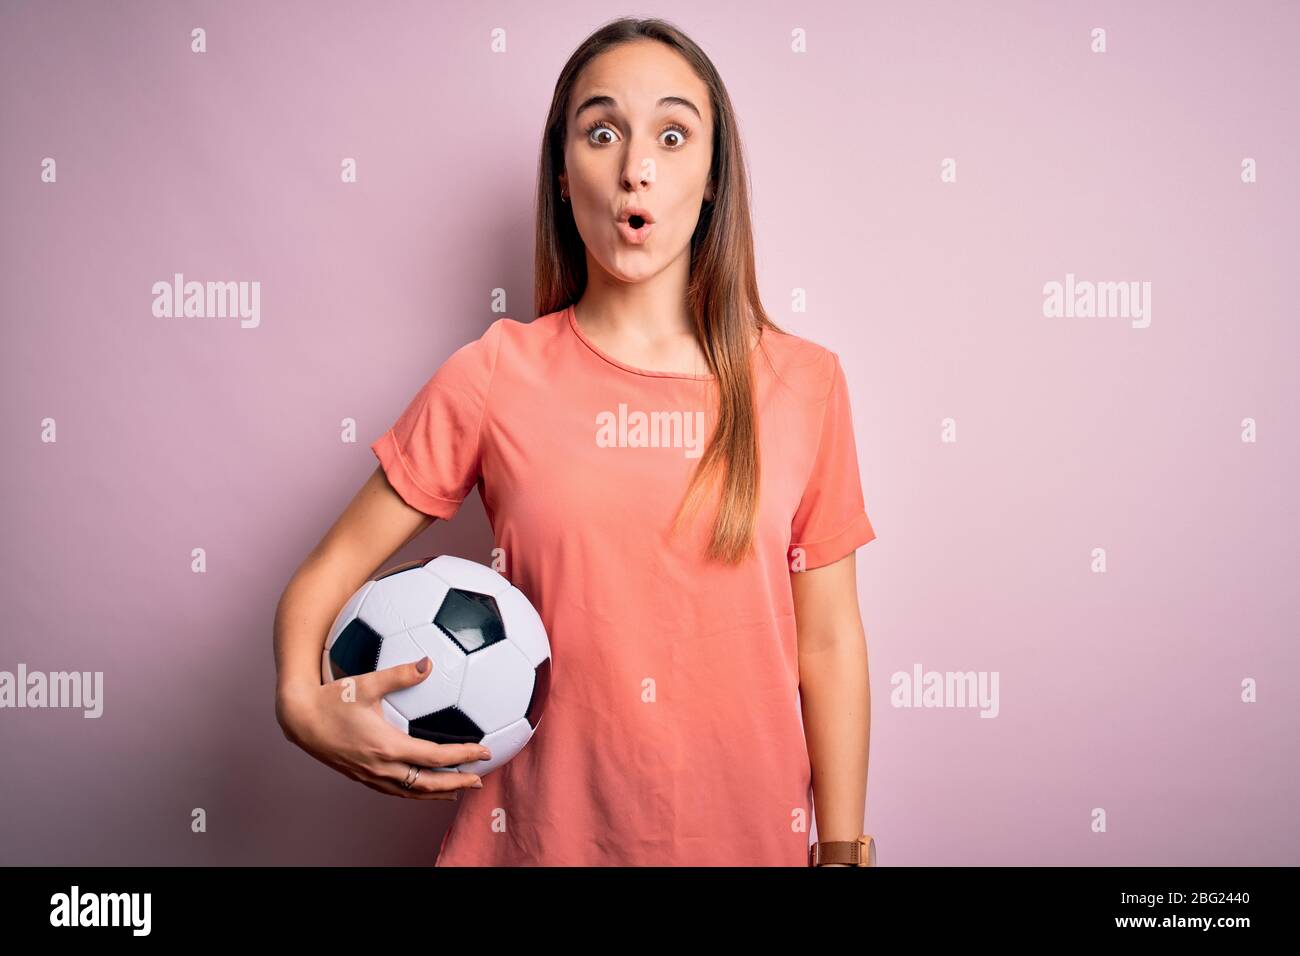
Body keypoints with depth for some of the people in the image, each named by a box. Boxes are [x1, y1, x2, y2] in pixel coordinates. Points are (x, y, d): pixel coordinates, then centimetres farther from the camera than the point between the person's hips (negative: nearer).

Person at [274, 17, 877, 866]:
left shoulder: (803, 382, -4)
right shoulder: (492, 379, -7)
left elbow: (828, 643, -1)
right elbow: (328, 573, -1)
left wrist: (843, 849, 0)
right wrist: (303, 703, -20)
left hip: (749, 829, 1)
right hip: (545, 828, 0)